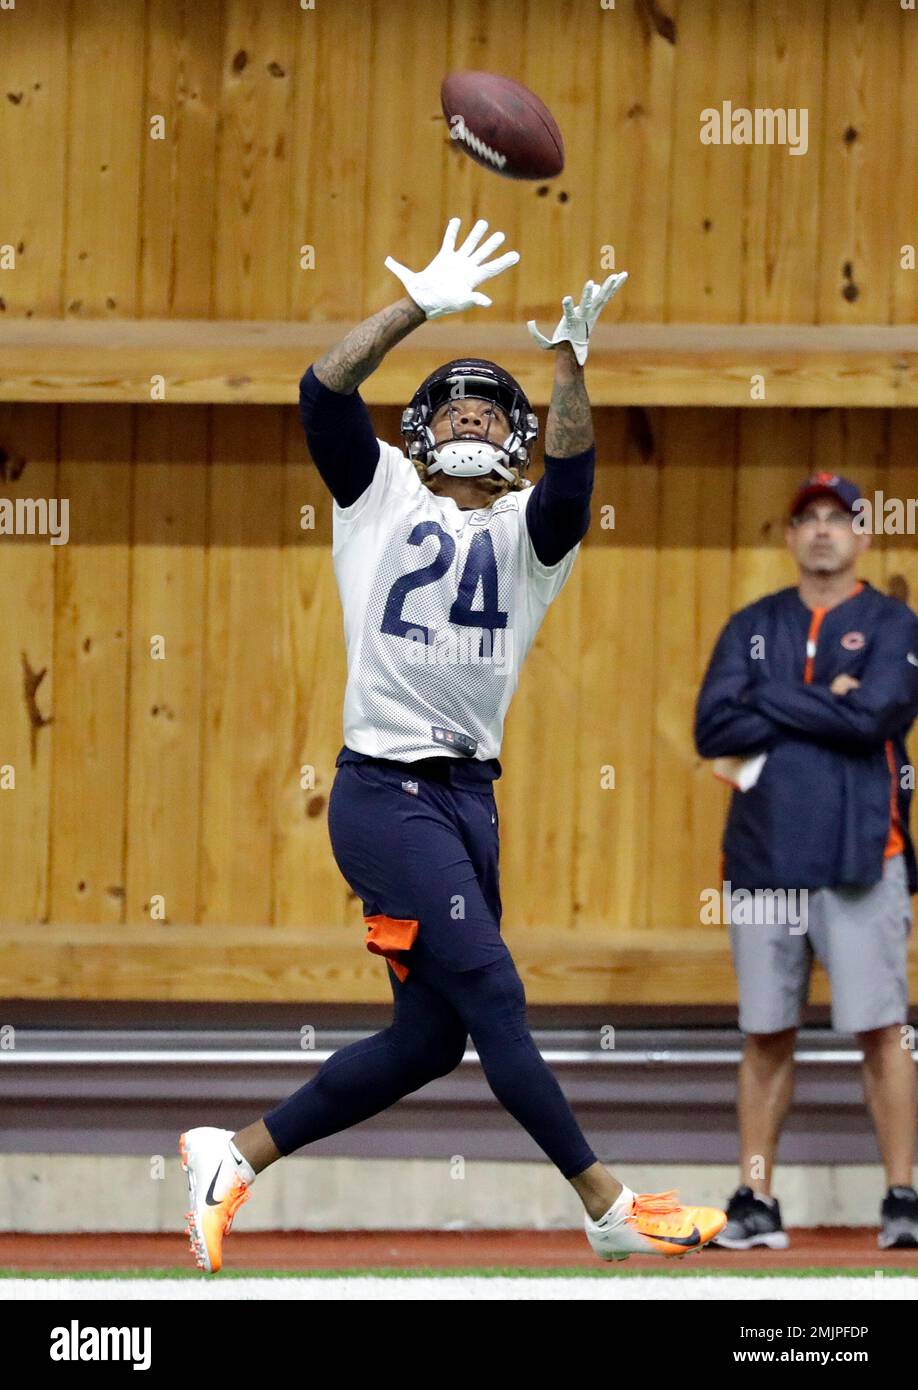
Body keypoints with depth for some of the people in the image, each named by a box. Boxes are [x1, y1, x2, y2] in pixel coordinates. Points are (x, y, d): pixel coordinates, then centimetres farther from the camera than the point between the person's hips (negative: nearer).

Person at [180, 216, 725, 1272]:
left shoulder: (529, 530, 12)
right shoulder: (381, 493, 6)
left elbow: (571, 480, -10)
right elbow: (324, 392, -8)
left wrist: (568, 362, -24)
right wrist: (418, 307, -15)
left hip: (469, 794, 6)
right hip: (385, 789, -6)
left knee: (428, 1038, 6)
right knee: (492, 997, -12)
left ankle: (234, 1156, 16)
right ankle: (608, 1210, -10)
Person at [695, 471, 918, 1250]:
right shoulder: (752, 627, 15)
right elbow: (714, 727, 1)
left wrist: (772, 703, -4)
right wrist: (823, 708, -5)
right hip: (765, 857, 3)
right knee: (766, 1035, 5)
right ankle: (755, 1203, 8)